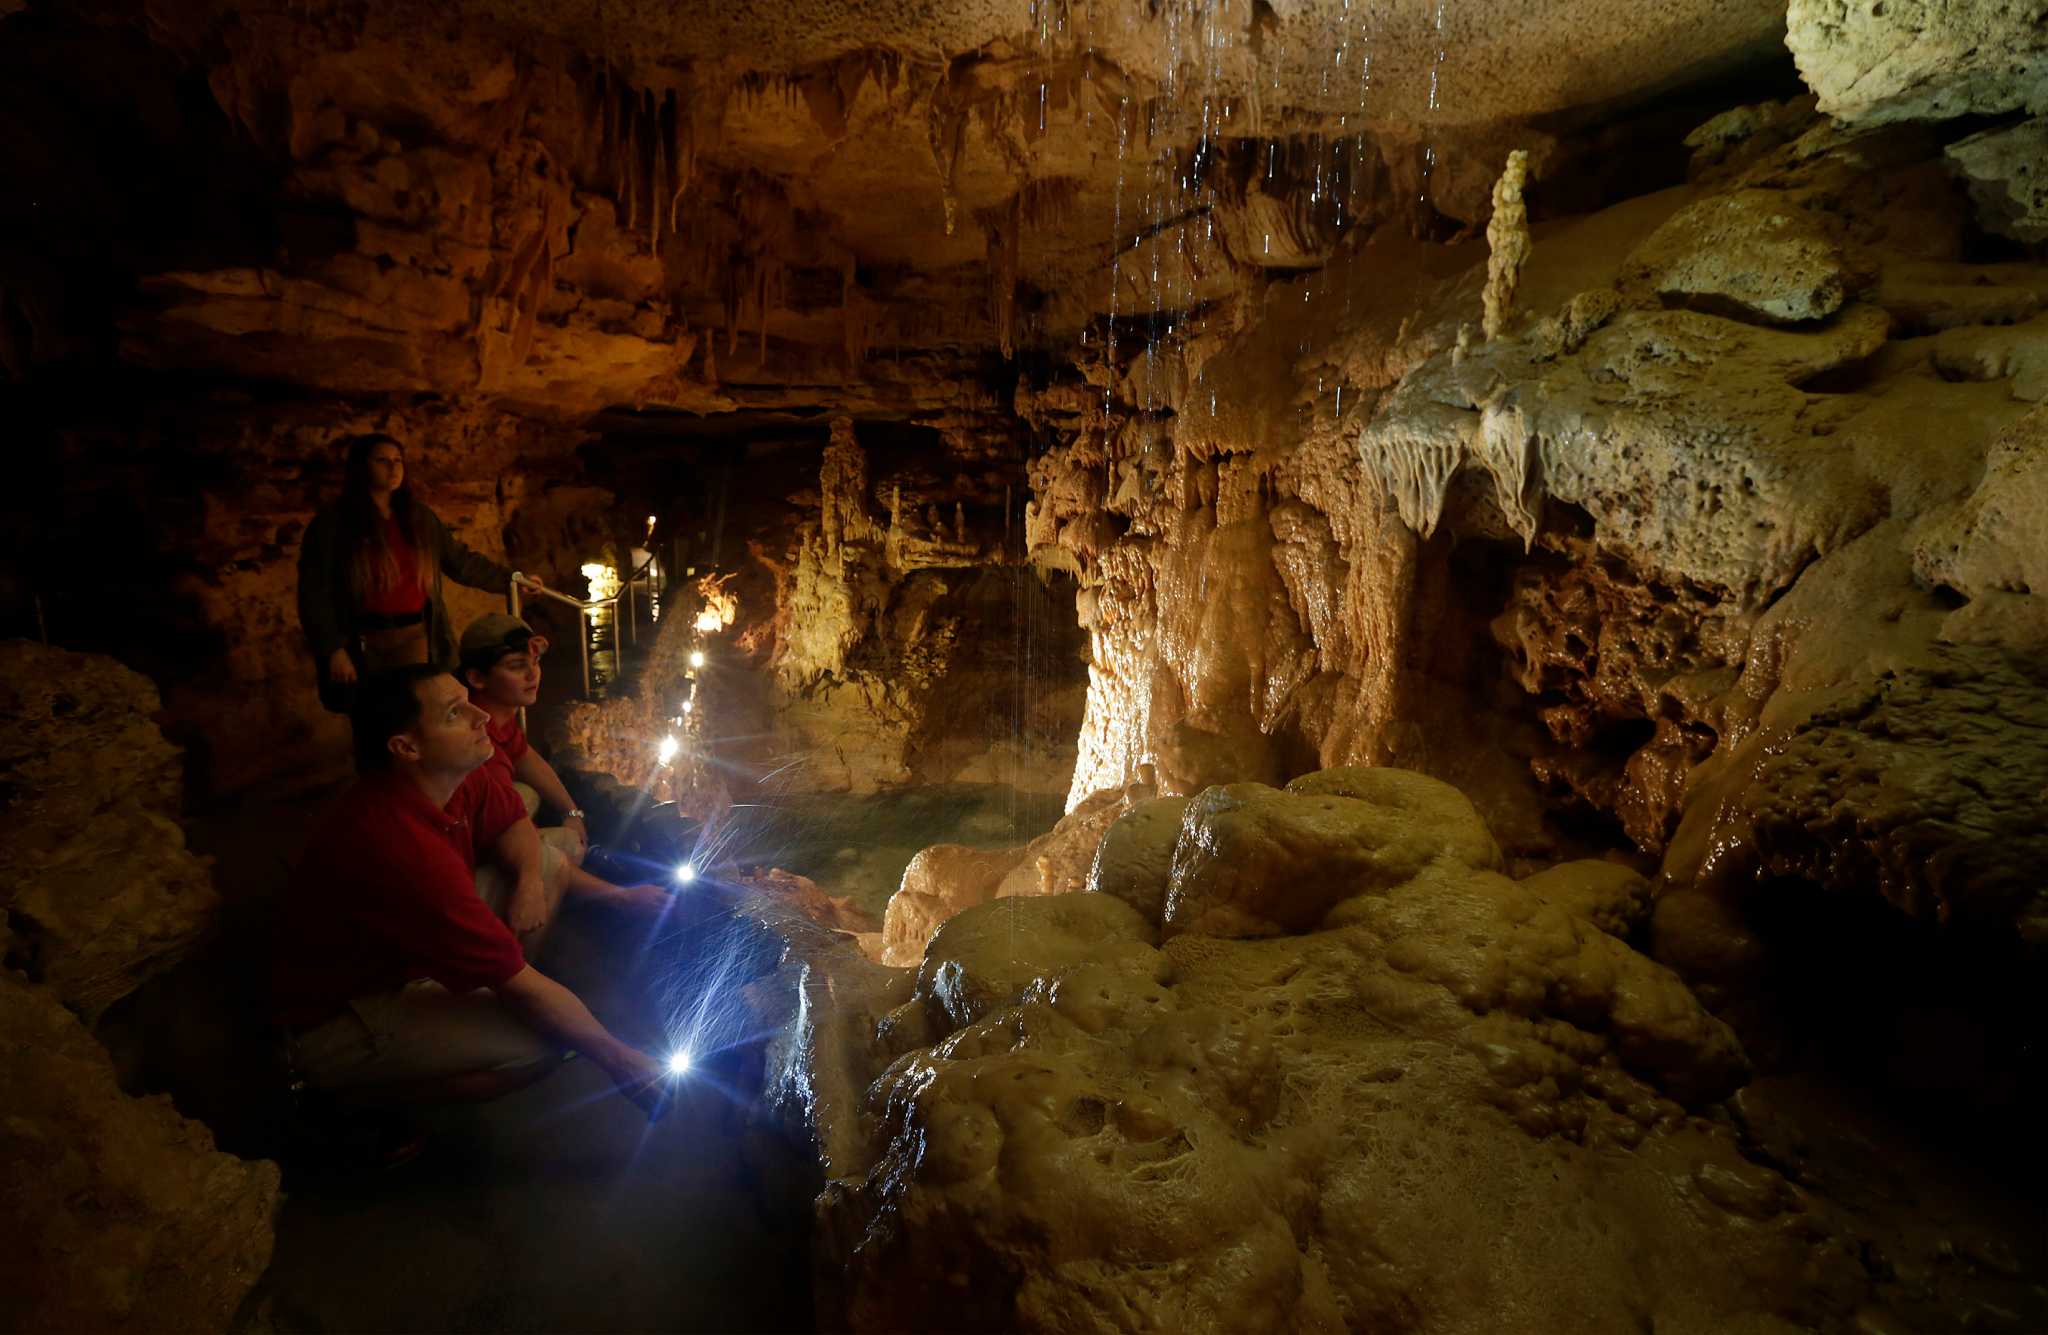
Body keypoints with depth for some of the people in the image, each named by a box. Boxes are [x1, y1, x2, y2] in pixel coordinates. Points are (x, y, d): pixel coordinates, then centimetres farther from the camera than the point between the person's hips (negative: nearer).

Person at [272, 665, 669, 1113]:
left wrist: (531, 880, -13)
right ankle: (360, 1094, -4)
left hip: (406, 954, 9)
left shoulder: (453, 776, -12)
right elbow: (518, 985, -31)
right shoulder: (403, 847, -36)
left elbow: (513, 823, 10)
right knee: (545, 1044, -25)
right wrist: (614, 1055, -20)